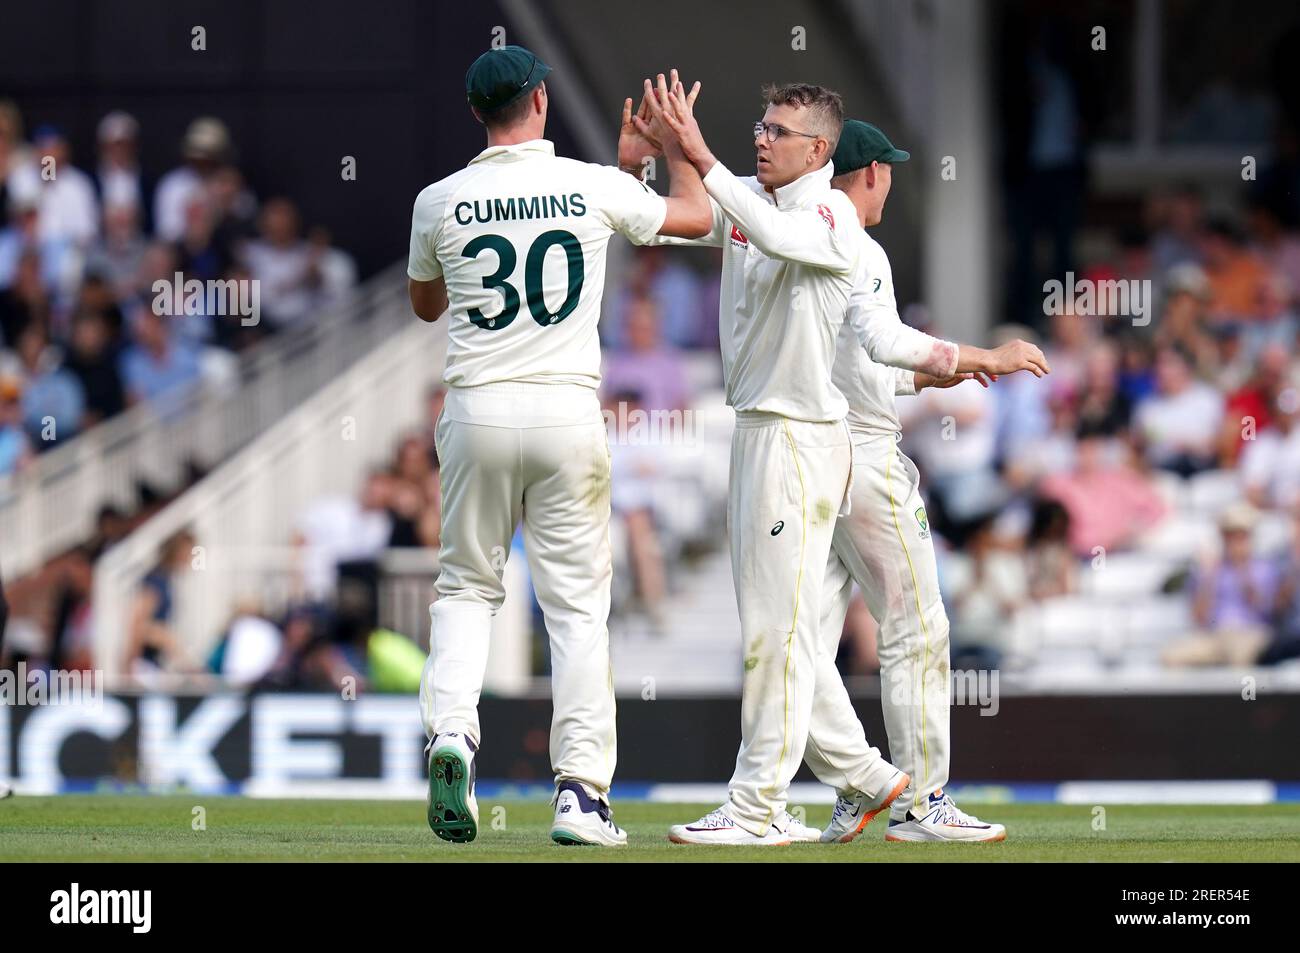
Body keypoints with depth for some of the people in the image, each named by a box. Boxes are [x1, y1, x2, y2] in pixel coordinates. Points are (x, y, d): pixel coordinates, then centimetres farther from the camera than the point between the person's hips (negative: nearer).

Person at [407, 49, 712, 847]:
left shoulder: (441, 202, 0)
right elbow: (698, 217, 15)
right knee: (578, 602, 3)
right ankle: (581, 792, -2)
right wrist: (674, 142, 29)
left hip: (477, 414, 1)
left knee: (467, 585, 15)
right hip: (568, 413, -1)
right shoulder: (594, 188, -2)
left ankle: (450, 730, -9)